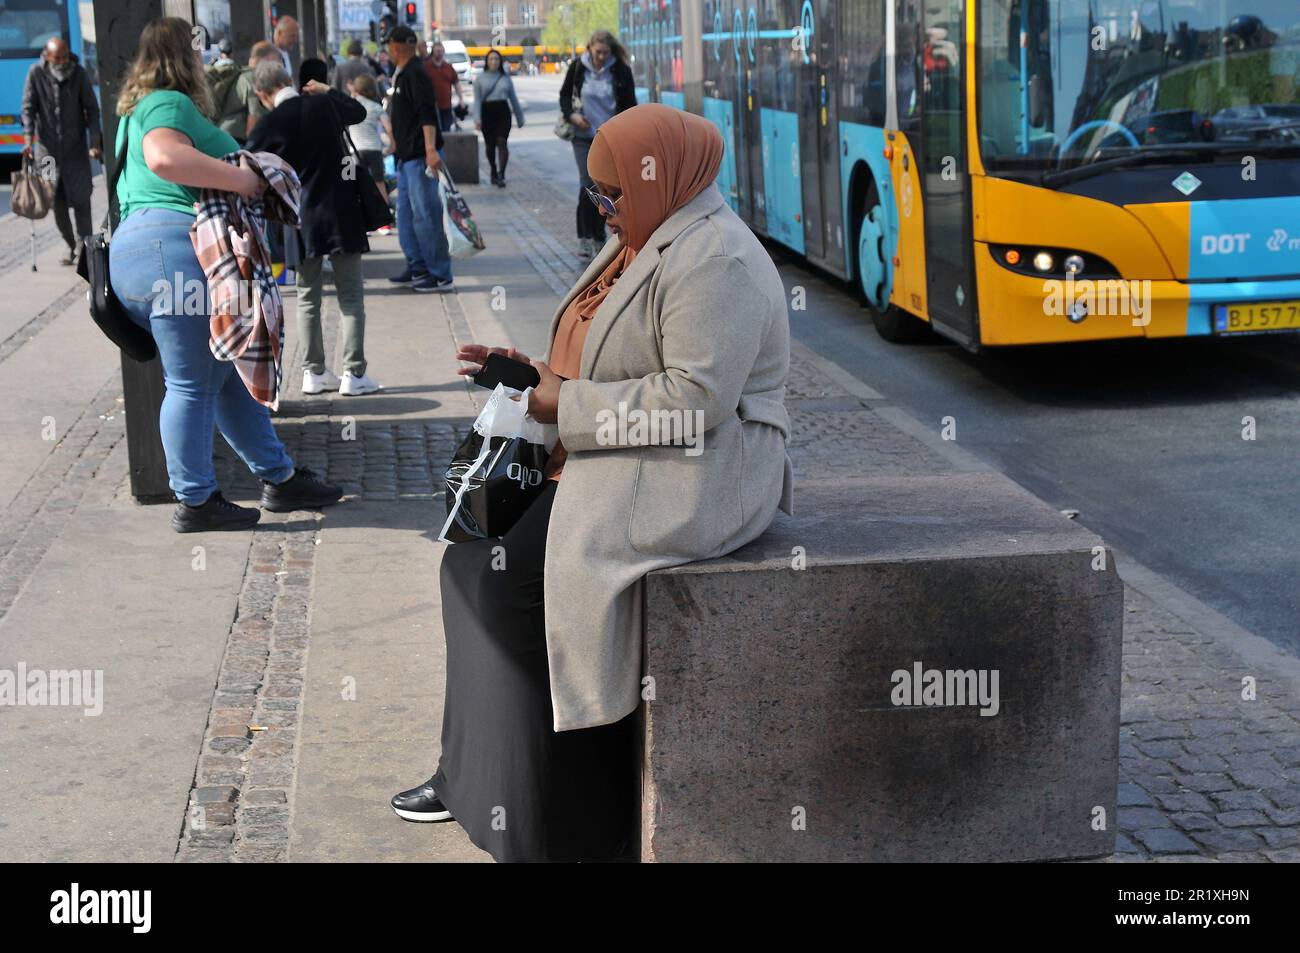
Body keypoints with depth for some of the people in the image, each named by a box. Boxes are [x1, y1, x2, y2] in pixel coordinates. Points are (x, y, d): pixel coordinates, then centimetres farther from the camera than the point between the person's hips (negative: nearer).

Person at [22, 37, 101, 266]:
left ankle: (84, 245, 5)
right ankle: (71, 246, 15)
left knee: (81, 199, -4)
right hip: (48, 148, 1)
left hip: (75, 148, -1)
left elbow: (92, 109, 0)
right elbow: (28, 108, -1)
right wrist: (28, 139, -14)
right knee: (56, 202, 2)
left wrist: (95, 142, -9)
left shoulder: (78, 73, -2)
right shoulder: (36, 74, -3)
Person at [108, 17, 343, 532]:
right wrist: (238, 177, -20)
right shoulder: (170, 103, -7)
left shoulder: (141, 110, 27)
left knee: (228, 373, 14)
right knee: (193, 384, -4)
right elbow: (164, 158, -27)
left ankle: (279, 478, 20)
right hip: (174, 247, -11)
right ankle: (195, 503, 3)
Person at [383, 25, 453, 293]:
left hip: (420, 156, -10)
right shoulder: (401, 76, 16)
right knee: (406, 215, 15)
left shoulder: (415, 74, -14)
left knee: (425, 216, -8)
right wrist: (397, 145, 35)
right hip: (406, 157, 10)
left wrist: (431, 149, -34)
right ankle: (417, 269, 24)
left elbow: (427, 114, -24)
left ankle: (441, 276, -5)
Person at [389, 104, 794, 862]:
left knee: (516, 571, -19)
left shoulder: (715, 261, -17)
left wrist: (570, 405, -19)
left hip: (694, 478, -10)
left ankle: (521, 802, -2)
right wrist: (533, 371, 7)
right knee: (480, 530, -1)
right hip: (624, 460, 10)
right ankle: (471, 770, 5)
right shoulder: (646, 242, 15)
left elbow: (696, 397, -26)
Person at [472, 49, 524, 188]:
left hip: (503, 112, 0)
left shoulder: (505, 77, 9)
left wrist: (520, 117, 18)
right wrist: (477, 119, -12)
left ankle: (501, 174, -17)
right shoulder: (480, 78, 4)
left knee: (501, 142, -14)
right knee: (490, 145, 9)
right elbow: (477, 100, -1)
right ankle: (494, 172, 27)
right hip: (487, 112, 0)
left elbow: (513, 98, 15)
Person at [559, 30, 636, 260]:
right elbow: (564, 94, 9)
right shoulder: (578, 67, -3)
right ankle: (584, 237, -1)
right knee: (587, 184, -10)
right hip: (584, 136, -1)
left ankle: (599, 236, 17)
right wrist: (571, 114, -10)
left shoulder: (621, 70, -5)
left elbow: (630, 104, 0)